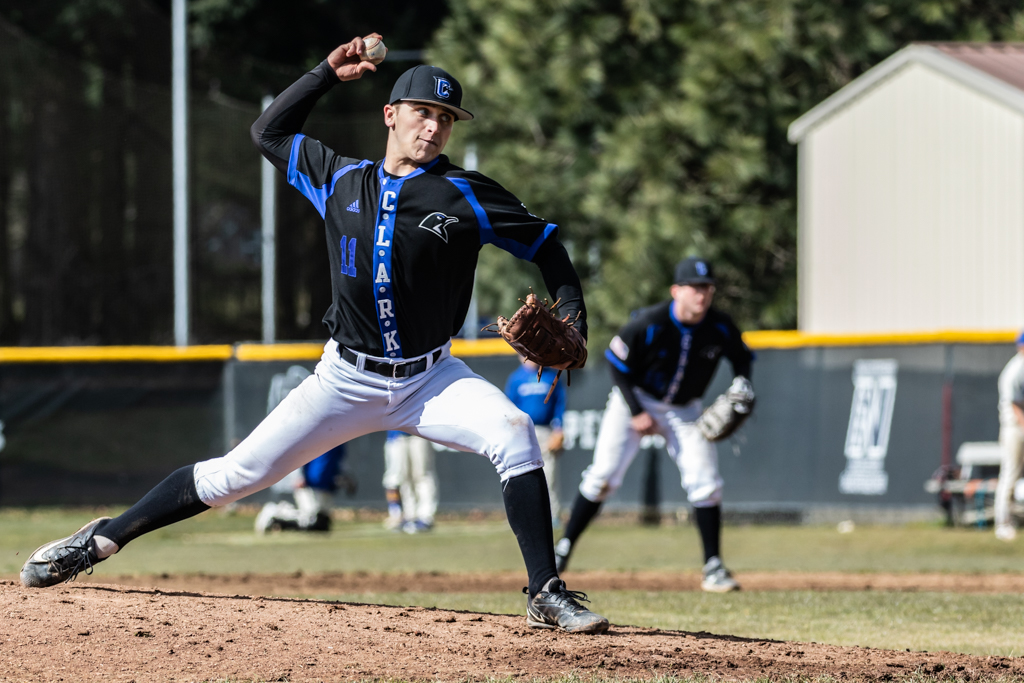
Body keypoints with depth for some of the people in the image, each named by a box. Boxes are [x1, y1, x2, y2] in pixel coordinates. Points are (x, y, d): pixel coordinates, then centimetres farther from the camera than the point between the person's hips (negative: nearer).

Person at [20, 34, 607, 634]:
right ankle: (100, 539, 5)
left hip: (432, 379, -1)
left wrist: (572, 317, -12)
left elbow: (542, 241, 2)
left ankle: (547, 595, -22)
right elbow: (269, 132, 16)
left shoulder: (467, 196, -5)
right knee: (240, 472, -5)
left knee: (515, 434, -27)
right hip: (348, 380, 1)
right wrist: (328, 73, 7)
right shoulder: (341, 180, 4)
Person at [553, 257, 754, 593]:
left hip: (684, 411, 3)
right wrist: (636, 413, -19)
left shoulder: (721, 328, -16)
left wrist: (742, 383, -18)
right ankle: (563, 549, 2)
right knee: (603, 475, -9)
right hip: (636, 400, -3)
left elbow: (742, 357, 4)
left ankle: (713, 568, -1)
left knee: (705, 483, -9)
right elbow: (617, 365, -14)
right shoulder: (648, 324, -27)